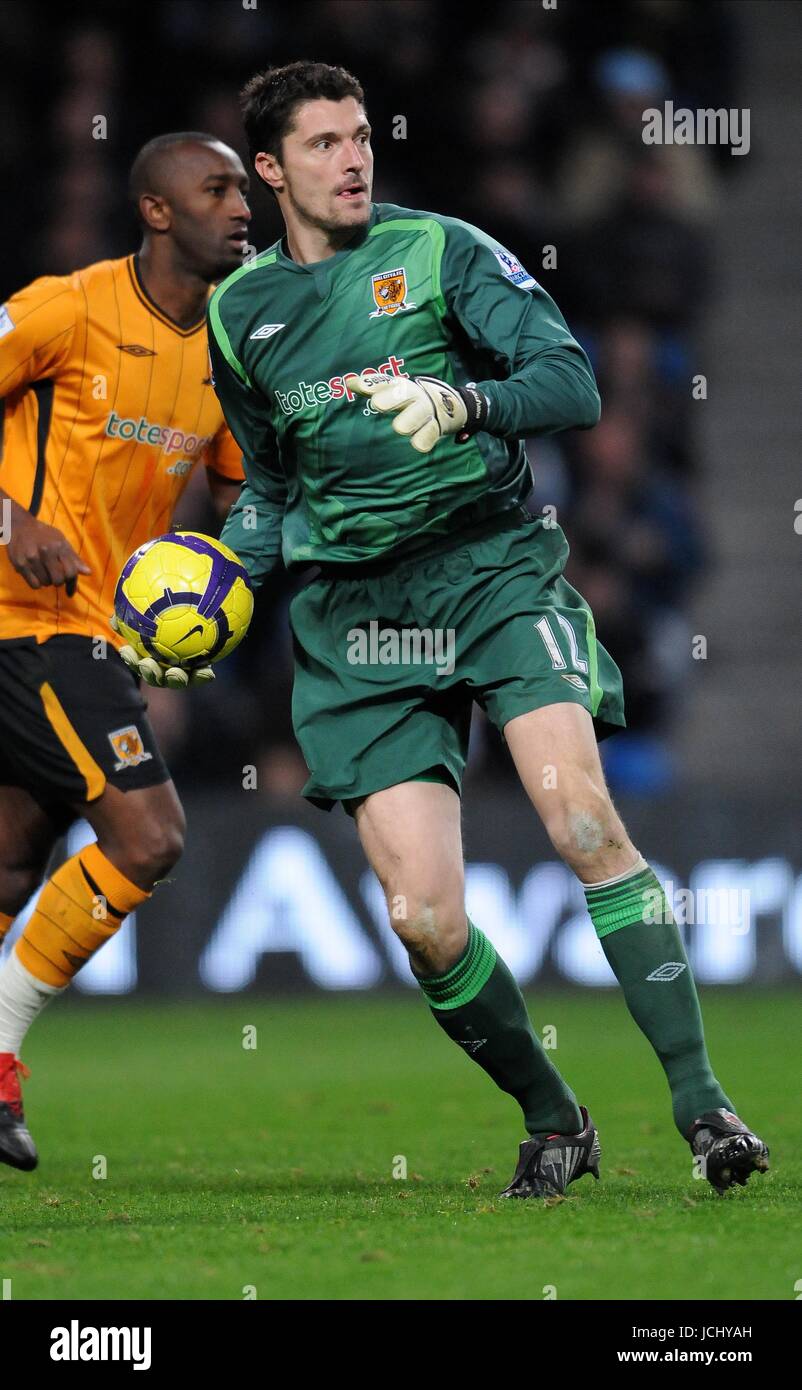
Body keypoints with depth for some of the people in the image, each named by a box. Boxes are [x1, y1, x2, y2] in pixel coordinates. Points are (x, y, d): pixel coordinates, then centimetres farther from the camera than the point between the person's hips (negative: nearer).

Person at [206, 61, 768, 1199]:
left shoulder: (440, 250, 3)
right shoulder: (239, 315, 14)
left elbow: (572, 382, -7)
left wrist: (462, 402, -25)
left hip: (494, 562, -2)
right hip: (353, 613, 2)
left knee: (578, 810, -26)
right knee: (427, 924, -11)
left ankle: (698, 1097, -20)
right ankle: (552, 1121, 12)